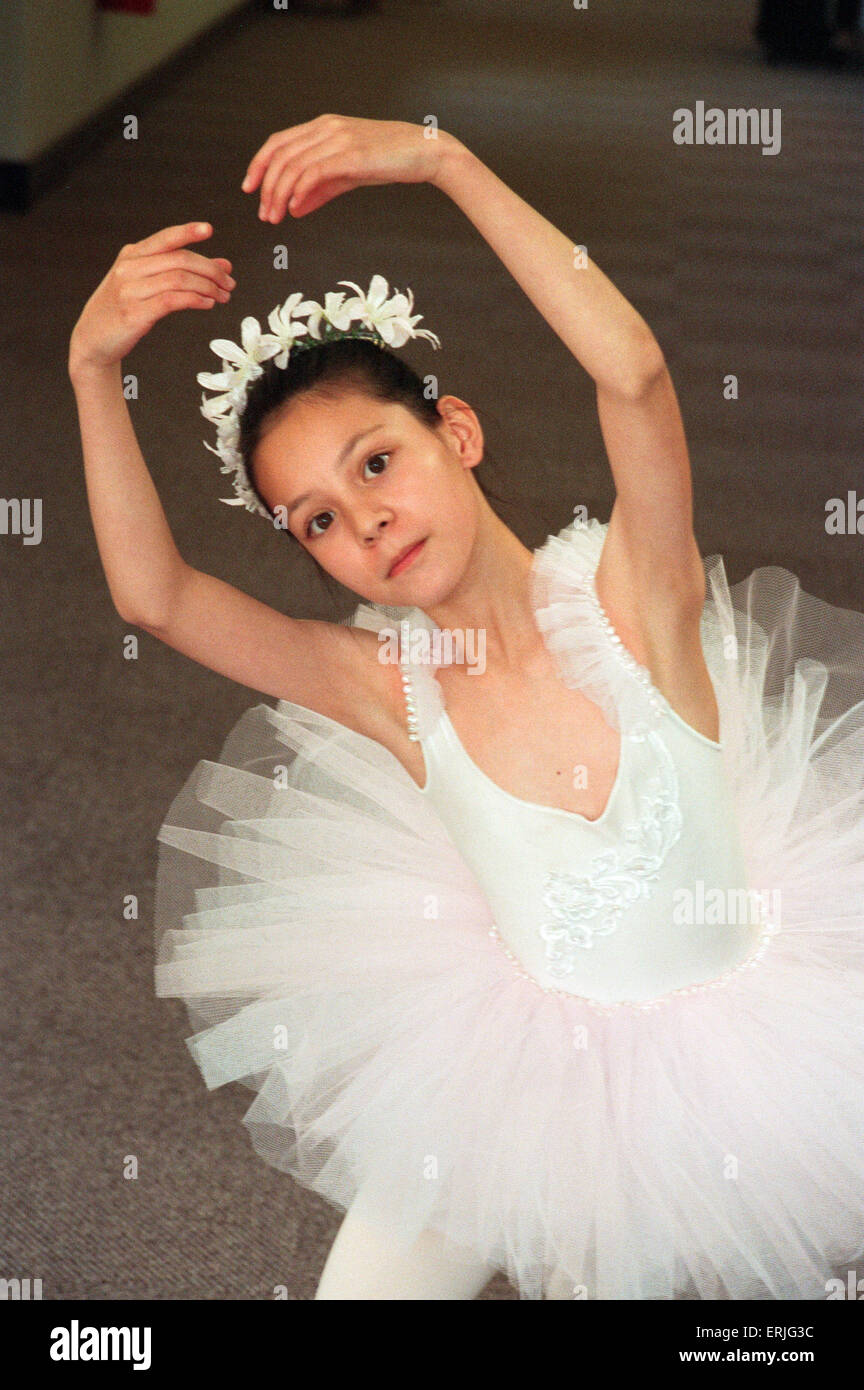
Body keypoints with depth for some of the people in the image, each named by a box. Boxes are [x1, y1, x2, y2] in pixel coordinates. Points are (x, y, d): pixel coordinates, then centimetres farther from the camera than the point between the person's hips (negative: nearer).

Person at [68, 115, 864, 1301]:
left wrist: (444, 160, -40)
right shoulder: (391, 688, -15)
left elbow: (631, 371, -38)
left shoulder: (630, 595, -21)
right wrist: (94, 370, -33)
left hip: (721, 1056, -2)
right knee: (371, 1277, 10)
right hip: (522, 1065, 2)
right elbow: (152, 598, -25)